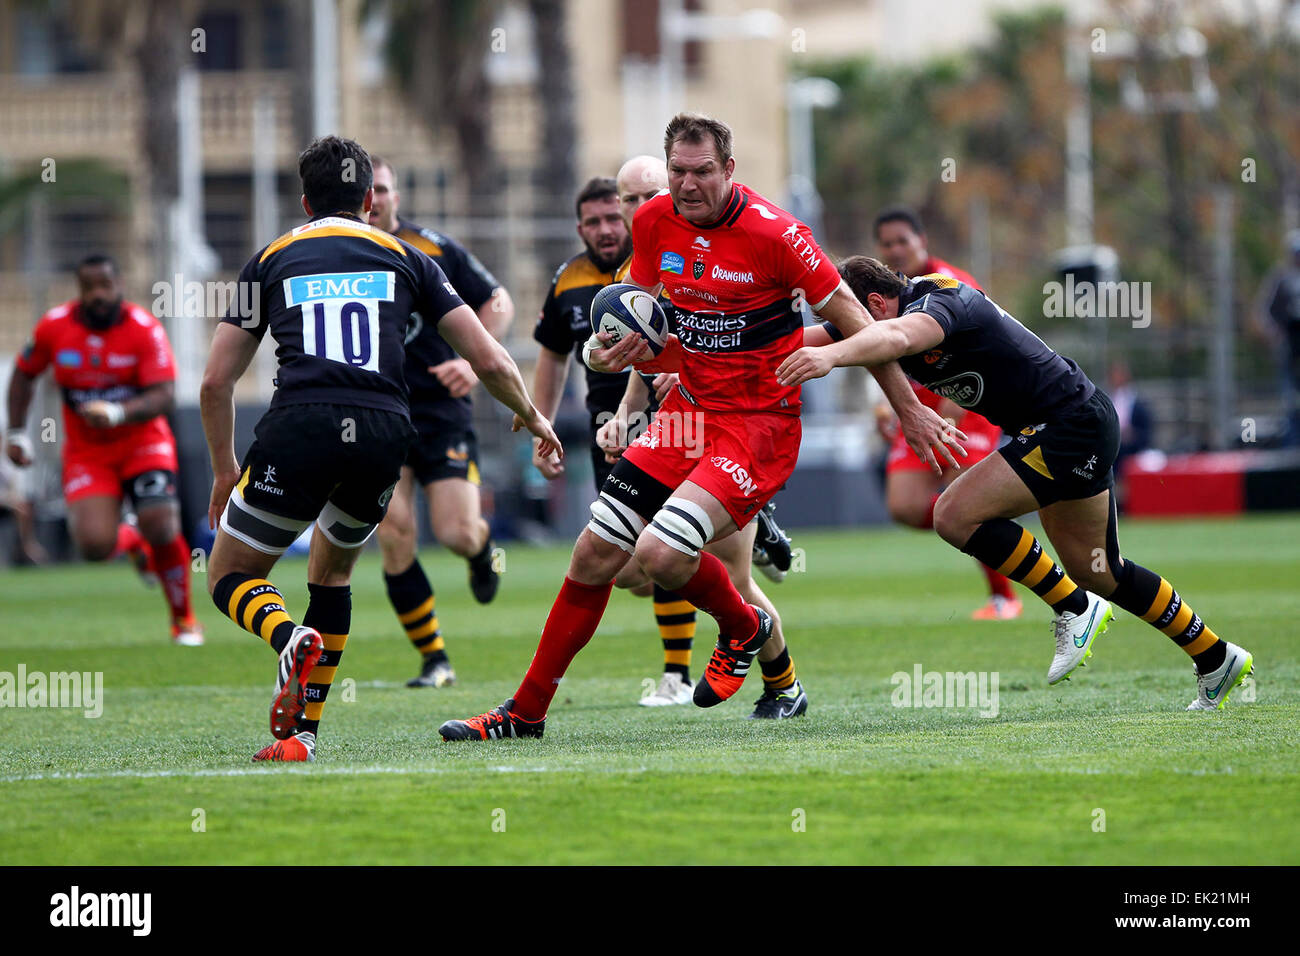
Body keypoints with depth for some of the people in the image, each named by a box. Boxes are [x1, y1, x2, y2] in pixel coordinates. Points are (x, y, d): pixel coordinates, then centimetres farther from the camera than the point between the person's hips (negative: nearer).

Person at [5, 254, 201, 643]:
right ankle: (129, 539, 21)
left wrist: (118, 413, -40)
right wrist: (17, 433, 5)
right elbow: (25, 373, 12)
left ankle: (183, 618, 4)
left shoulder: (145, 329, -15)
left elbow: (164, 397, -22)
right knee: (95, 545, -19)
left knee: (160, 529, -20)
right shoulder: (54, 326, -7)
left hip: (142, 441, -2)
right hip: (85, 452, 2)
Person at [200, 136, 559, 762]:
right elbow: (489, 361, 17)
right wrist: (530, 416, 37)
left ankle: (291, 638, -21)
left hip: (299, 428, -2)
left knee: (229, 578, 14)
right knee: (331, 570, 28)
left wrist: (224, 469, 32)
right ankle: (302, 735, 18)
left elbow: (215, 382, 18)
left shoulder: (272, 259, 21)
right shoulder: (405, 258, 21)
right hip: (385, 432, 2)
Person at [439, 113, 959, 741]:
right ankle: (525, 712, 11)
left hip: (761, 423, -6)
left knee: (660, 554, -23)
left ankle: (743, 629, 10)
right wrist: (611, 351, -9)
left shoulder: (773, 233, -17)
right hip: (689, 408, 6)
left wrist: (910, 411, -5)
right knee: (595, 553, 0)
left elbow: (852, 320, -9)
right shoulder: (653, 223, 1)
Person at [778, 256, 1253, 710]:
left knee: (957, 515, -19)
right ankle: (1215, 658, 32)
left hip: (1073, 423, -11)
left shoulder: (937, 301, -22)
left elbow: (896, 337, -47)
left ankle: (1074, 608, -5)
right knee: (1097, 573, 19)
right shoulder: (919, 303, 6)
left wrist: (832, 355, -63)